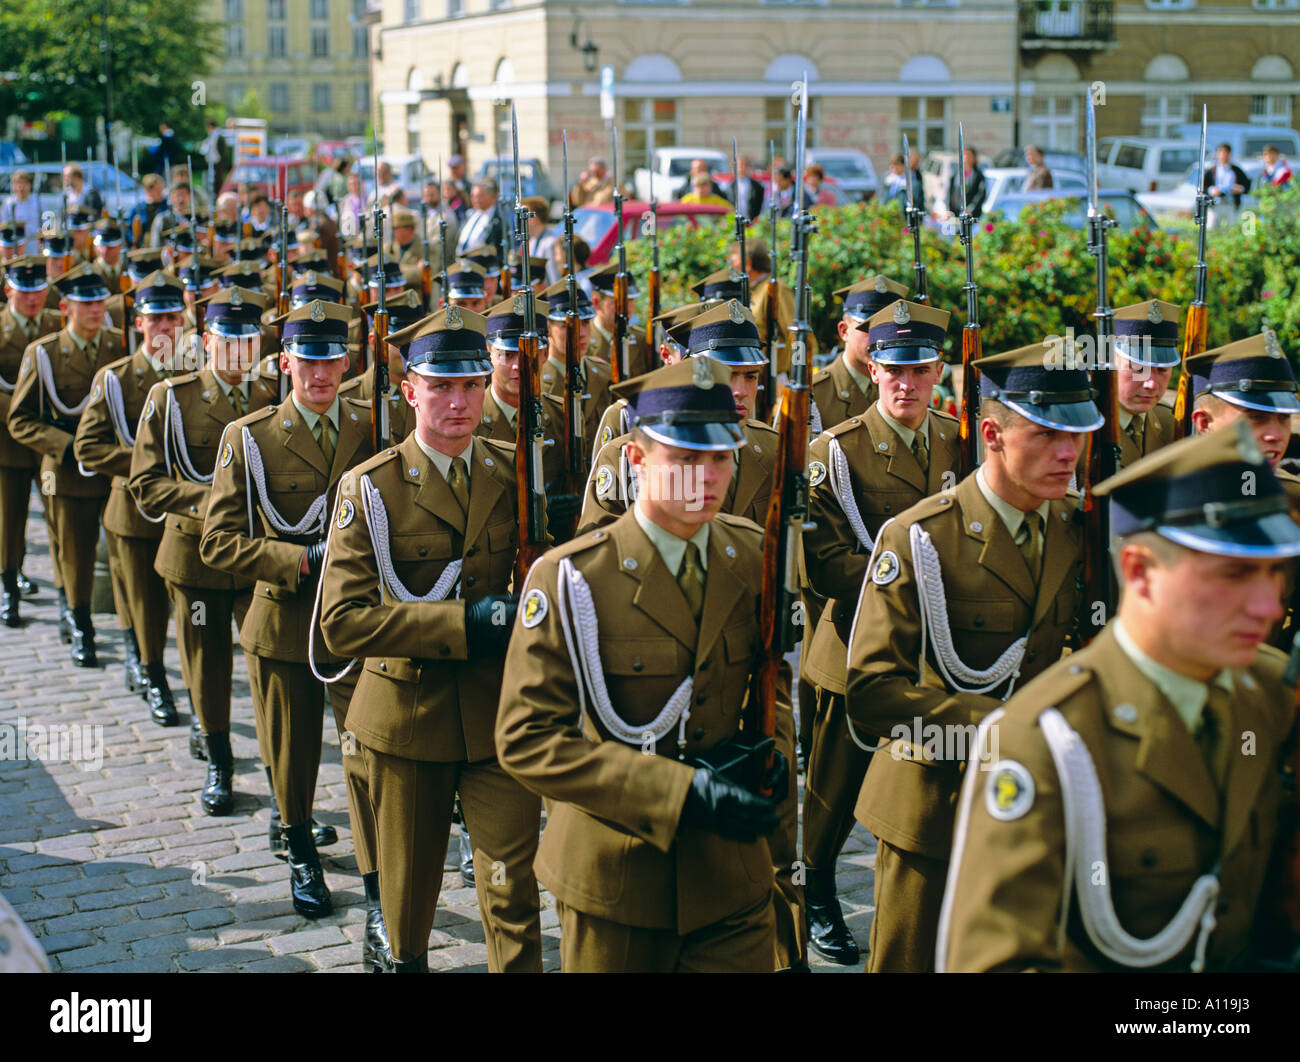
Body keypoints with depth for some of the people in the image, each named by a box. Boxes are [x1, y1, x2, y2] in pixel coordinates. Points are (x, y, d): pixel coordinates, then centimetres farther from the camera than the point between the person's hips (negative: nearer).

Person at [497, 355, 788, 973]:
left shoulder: (753, 557, 0)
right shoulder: (569, 579, -15)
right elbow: (528, 739, -18)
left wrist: (772, 750, -8)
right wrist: (680, 791, -26)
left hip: (731, 875, 3)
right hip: (615, 882, -3)